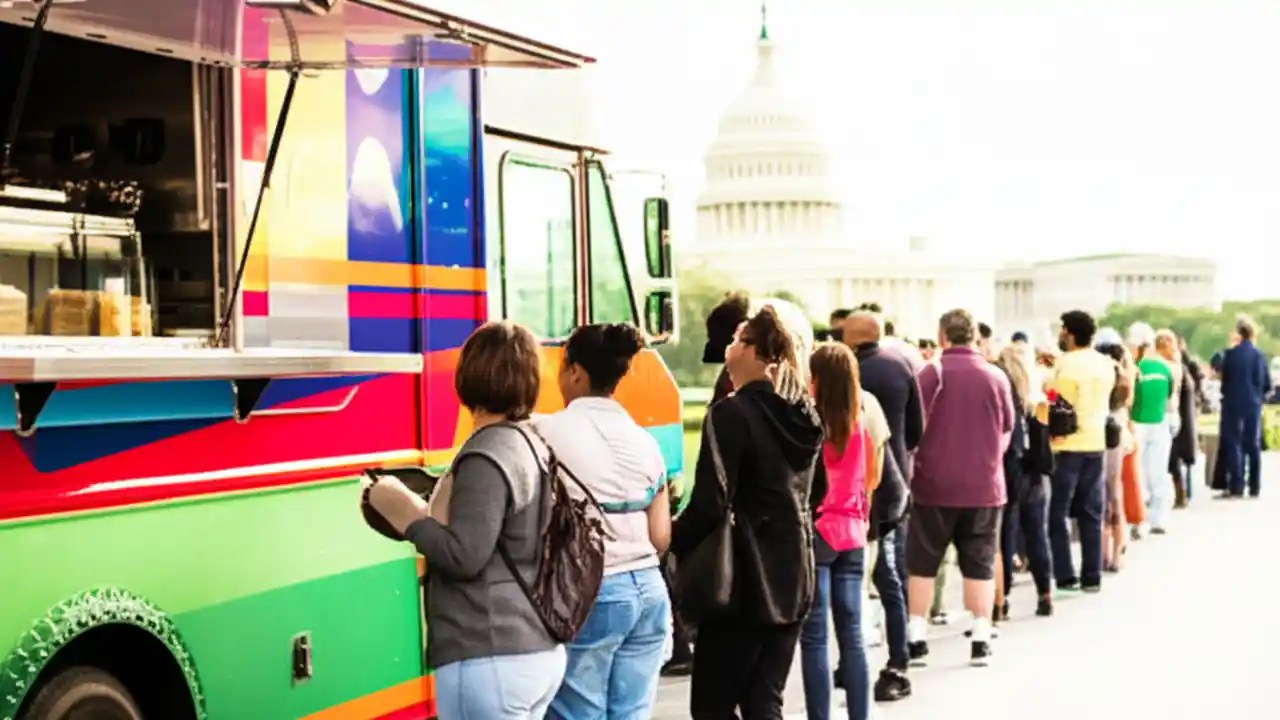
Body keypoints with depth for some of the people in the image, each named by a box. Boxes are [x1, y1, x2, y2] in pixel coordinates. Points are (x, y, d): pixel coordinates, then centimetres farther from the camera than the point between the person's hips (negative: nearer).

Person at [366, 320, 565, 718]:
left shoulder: (487, 456, -16)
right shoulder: (534, 446, 10)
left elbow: (463, 556, -20)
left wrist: (405, 512, -8)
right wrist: (427, 513, 14)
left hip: (491, 661, -9)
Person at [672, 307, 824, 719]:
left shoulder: (731, 414, -15)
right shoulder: (803, 415, 9)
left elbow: (710, 504, -18)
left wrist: (671, 547, -5)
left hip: (744, 580, -8)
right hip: (792, 577, 8)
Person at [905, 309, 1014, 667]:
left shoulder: (932, 373, -7)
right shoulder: (997, 377, 2)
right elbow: (1006, 433, 10)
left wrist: (915, 463, 10)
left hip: (935, 484, -2)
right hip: (984, 486, 2)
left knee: (922, 563, 8)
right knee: (980, 564, 9)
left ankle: (916, 637, 8)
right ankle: (981, 639, 7)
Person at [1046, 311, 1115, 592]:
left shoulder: (1066, 363, -13)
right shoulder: (1106, 364, 9)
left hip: (1067, 445, -6)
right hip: (1096, 443, 6)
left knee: (1058, 512, 2)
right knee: (1091, 514, 9)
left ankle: (1066, 576, 0)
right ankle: (1092, 577, 10)